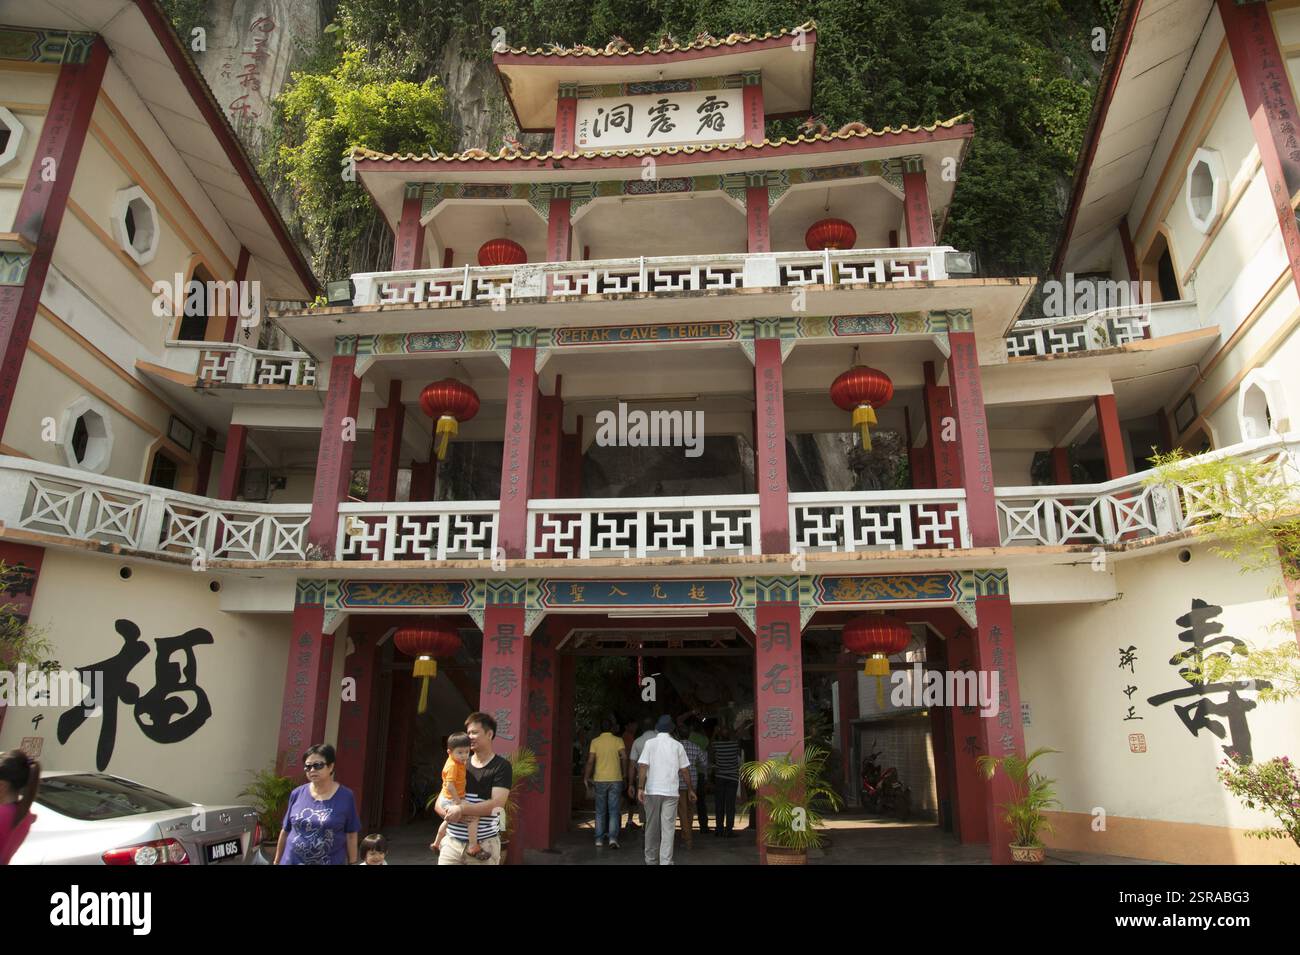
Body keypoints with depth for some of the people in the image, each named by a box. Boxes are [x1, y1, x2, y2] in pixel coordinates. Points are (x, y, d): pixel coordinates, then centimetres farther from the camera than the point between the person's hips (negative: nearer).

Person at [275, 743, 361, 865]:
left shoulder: (345, 796, -7)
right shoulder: (297, 794, 0)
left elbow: (351, 836, -3)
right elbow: (285, 831, 9)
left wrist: (352, 863, -2)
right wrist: (277, 861, 13)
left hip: (331, 862, -2)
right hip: (292, 861, 2)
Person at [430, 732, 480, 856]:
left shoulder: (457, 762, 3)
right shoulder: (452, 765, -25)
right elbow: (450, 785, -31)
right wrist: (458, 801, -27)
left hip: (445, 799, 11)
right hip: (451, 800, -11)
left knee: (448, 820, 36)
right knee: (474, 817, -21)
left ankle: (436, 844, 55)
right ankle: (473, 847, -20)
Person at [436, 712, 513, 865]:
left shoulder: (502, 766, -3)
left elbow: (497, 804, -13)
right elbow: (438, 803, 10)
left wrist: (461, 809, -17)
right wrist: (451, 813, -11)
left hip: (483, 844, -3)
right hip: (452, 842, 4)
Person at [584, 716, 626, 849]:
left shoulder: (595, 741, 1)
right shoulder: (618, 741, -1)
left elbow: (590, 761, -4)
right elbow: (624, 757, -12)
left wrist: (586, 778, 4)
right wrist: (624, 773, 1)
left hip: (600, 779, 1)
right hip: (615, 779, -1)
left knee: (600, 811, 10)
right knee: (614, 810, 4)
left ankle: (599, 840, 10)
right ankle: (613, 838, -6)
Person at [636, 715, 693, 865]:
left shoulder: (650, 743, 0)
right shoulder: (677, 746, 4)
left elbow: (643, 767, -9)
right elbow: (685, 770, 6)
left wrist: (640, 788, -10)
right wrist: (690, 789, 15)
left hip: (652, 791, 0)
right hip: (671, 791, 0)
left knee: (652, 827, 12)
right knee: (668, 828, 1)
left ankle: (651, 860, 22)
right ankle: (665, 861, -5)